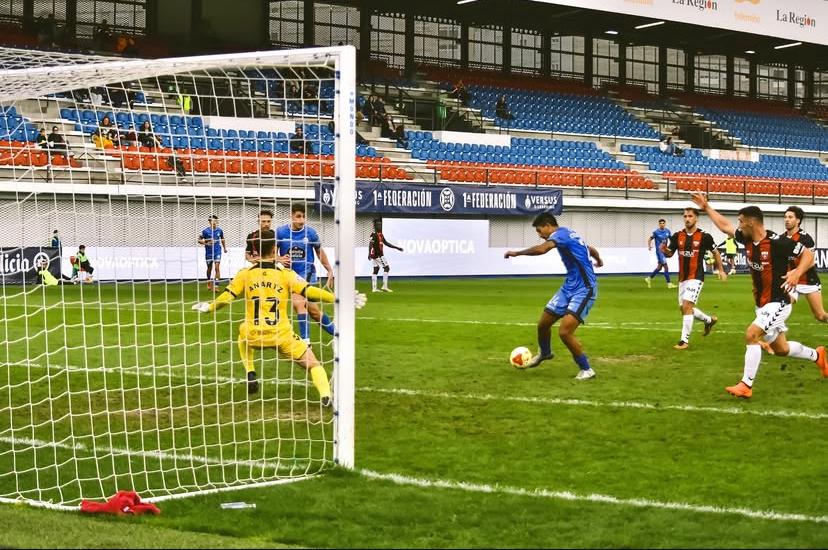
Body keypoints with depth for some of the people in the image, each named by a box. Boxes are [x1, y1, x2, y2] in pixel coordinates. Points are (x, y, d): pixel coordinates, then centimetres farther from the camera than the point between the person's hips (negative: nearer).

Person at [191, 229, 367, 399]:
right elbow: (310, 292, -11)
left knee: (243, 333, 39)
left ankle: (250, 375, 25)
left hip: (254, 336, 2)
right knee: (313, 364, 8)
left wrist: (209, 307, 20)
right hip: (281, 336, -2)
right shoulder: (285, 274, -4)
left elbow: (225, 298, 0)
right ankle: (325, 395, -20)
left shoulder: (245, 274, 1)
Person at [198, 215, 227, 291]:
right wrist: (206, 243, -19)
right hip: (209, 252, 0)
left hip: (217, 251, 0)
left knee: (217, 268, -13)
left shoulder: (219, 230, -1)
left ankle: (216, 285, -14)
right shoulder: (205, 230, -9)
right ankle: (209, 283, 38)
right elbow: (199, 240, -4)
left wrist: (224, 248, 21)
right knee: (209, 268, 13)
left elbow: (222, 239, 18)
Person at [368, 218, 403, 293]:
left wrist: (397, 247, 25)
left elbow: (386, 243, 24)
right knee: (386, 268, -6)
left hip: (379, 254, 9)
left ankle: (374, 288, 8)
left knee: (376, 269, 8)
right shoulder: (374, 234, -14)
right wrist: (369, 253, -40)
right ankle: (384, 286, -6)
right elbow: (370, 244, -26)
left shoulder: (380, 234, 16)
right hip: (378, 255, -9)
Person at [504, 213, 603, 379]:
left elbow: (541, 249, -35)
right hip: (569, 287, 10)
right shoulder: (569, 235, 14)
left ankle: (586, 370, -4)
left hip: (584, 290, -10)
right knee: (543, 324, 14)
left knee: (564, 332, -21)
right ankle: (544, 353, 44)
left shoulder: (561, 233, -14)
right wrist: (598, 260, 54)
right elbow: (592, 250, 31)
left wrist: (516, 253, -22)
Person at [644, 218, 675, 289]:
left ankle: (649, 279, 24)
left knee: (659, 267, 11)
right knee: (665, 267, -7)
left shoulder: (667, 231, 5)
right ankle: (669, 283, -1)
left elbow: (671, 239, 17)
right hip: (659, 251, -6)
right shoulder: (656, 232, -10)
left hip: (664, 251, 6)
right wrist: (649, 246, -23)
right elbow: (650, 239, -6)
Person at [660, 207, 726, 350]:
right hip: (682, 278, 6)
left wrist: (721, 270, 8)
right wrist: (664, 250, -14)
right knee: (684, 308, 13)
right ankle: (709, 320, 39)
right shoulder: (677, 236, 2)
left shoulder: (704, 236, -9)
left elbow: (715, 252, 5)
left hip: (696, 277, -6)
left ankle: (684, 340, -10)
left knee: (686, 306, -17)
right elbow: (670, 254, 9)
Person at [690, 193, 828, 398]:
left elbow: (808, 255, -16)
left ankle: (745, 386, -16)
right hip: (762, 304, 8)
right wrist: (706, 207, 17)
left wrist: (797, 273, -33)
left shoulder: (777, 242, -22)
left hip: (777, 303, -8)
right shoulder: (747, 239, 0)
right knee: (780, 349, 17)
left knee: (751, 335, -21)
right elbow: (725, 226, 16)